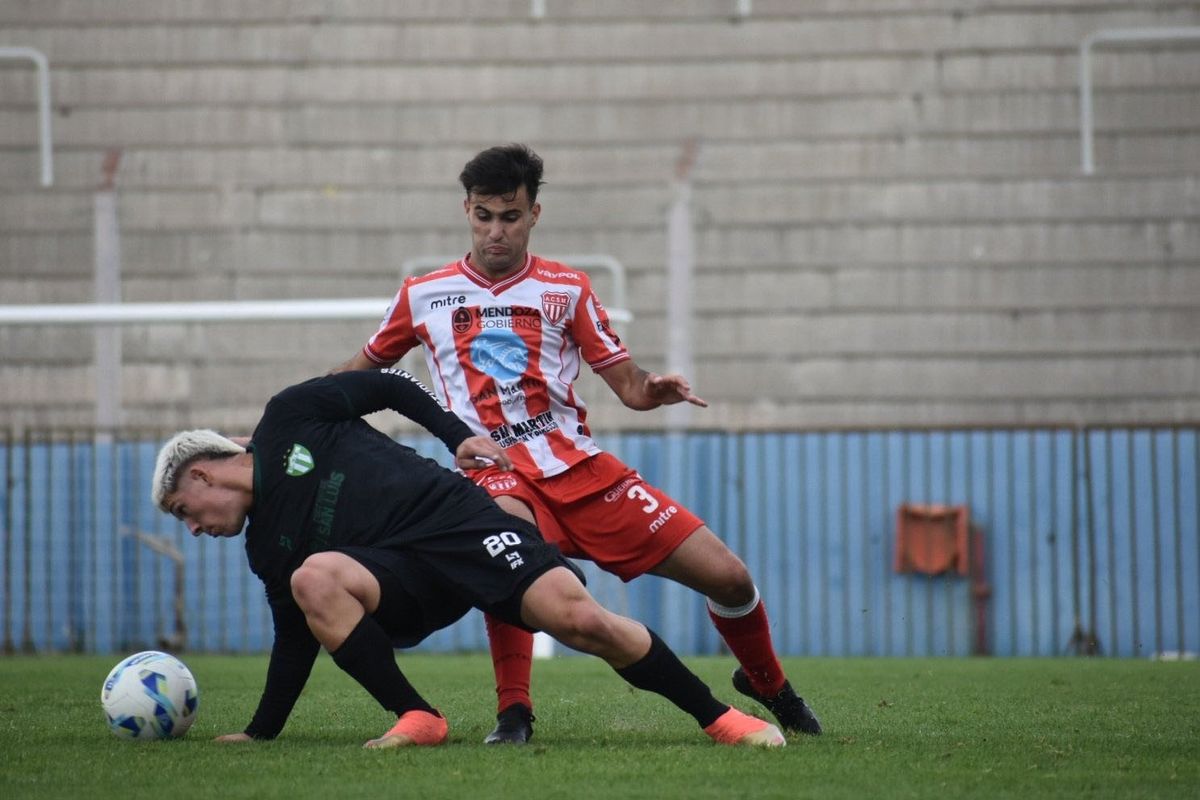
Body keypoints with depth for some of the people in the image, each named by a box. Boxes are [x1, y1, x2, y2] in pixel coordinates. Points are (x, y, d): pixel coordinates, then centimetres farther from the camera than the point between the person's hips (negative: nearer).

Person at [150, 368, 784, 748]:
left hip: (453, 514, -3)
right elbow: (297, 641, 19)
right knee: (314, 579, -28)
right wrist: (260, 733, 16)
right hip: (402, 583, 3)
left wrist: (458, 437, 1)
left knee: (577, 618, -23)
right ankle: (416, 719, -22)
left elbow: (391, 386, 11)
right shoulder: (266, 549, 17)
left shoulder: (288, 419, 6)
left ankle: (719, 718, -12)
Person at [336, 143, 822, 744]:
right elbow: (365, 368, 22)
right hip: (496, 470, -2)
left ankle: (767, 684, 27)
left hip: (579, 466, 2)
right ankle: (513, 712, -30)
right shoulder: (422, 296, 9)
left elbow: (628, 385, 9)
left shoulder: (567, 288, 10)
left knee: (728, 577, -5)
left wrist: (654, 388, -14)